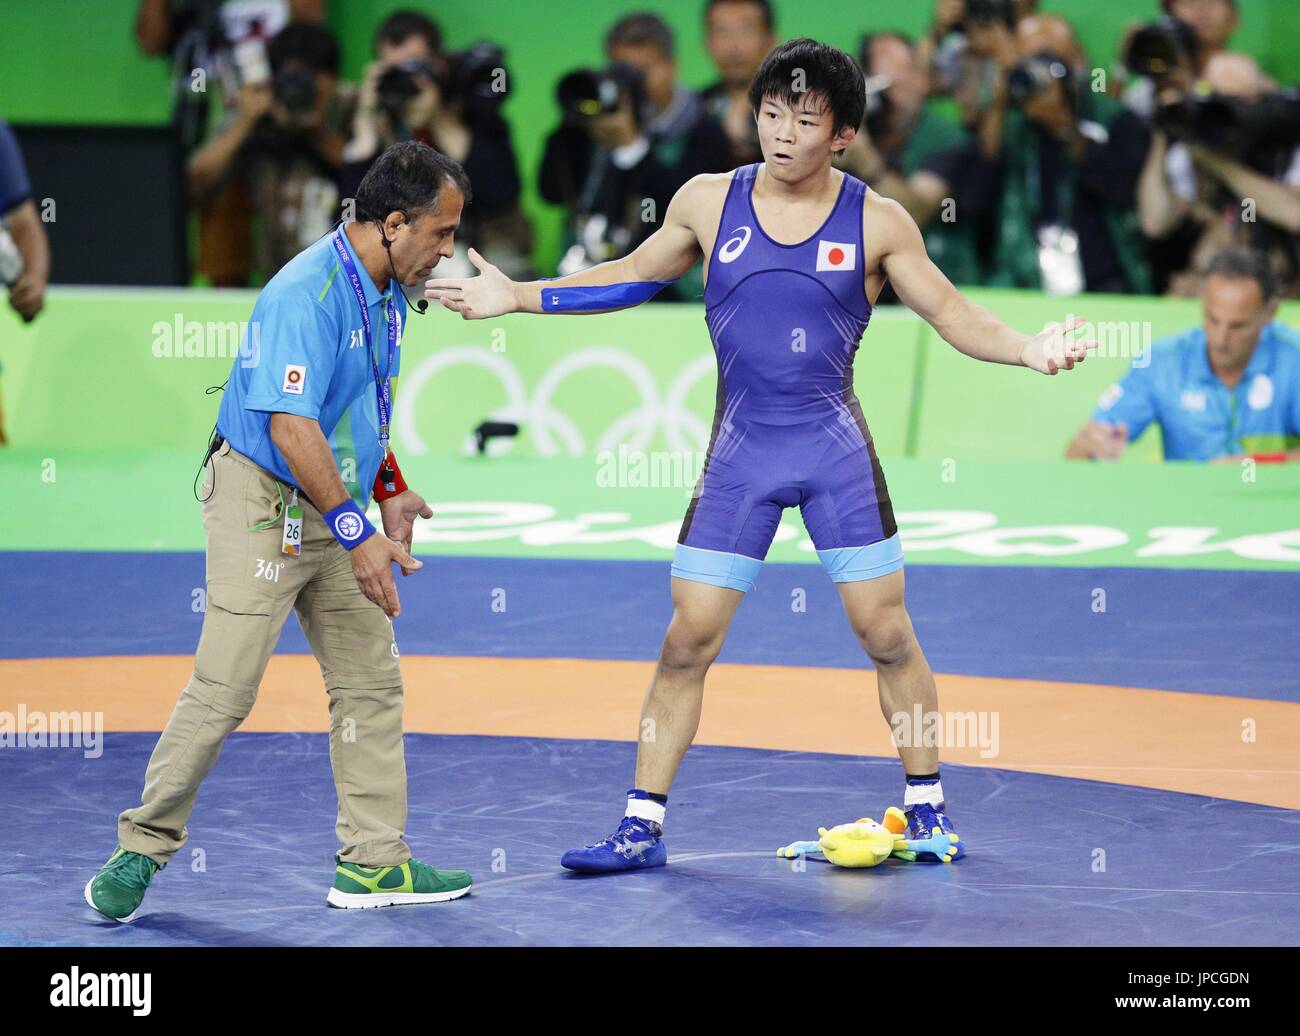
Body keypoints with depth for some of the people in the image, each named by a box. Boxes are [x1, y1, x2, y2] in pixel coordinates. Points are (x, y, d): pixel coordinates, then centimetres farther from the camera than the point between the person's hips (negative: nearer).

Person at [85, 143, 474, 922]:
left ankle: (373, 861, 13)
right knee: (224, 688, -9)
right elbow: (291, 426, -30)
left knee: (371, 681, 7)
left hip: (334, 510, 9)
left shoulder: (386, 294, 9)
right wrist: (356, 534, -31)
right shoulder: (307, 294, -22)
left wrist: (391, 493, 19)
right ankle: (142, 849, 3)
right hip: (262, 504, -9)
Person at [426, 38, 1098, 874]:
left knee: (888, 634, 1)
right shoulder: (709, 203, 0)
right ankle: (642, 827, 6)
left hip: (836, 450, -1)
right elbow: (634, 277, 14)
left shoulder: (877, 223, -5)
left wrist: (1029, 349, -20)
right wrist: (517, 297, 9)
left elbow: (952, 314, -1)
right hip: (740, 453, 1)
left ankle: (926, 808, 18)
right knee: (688, 641, -2)